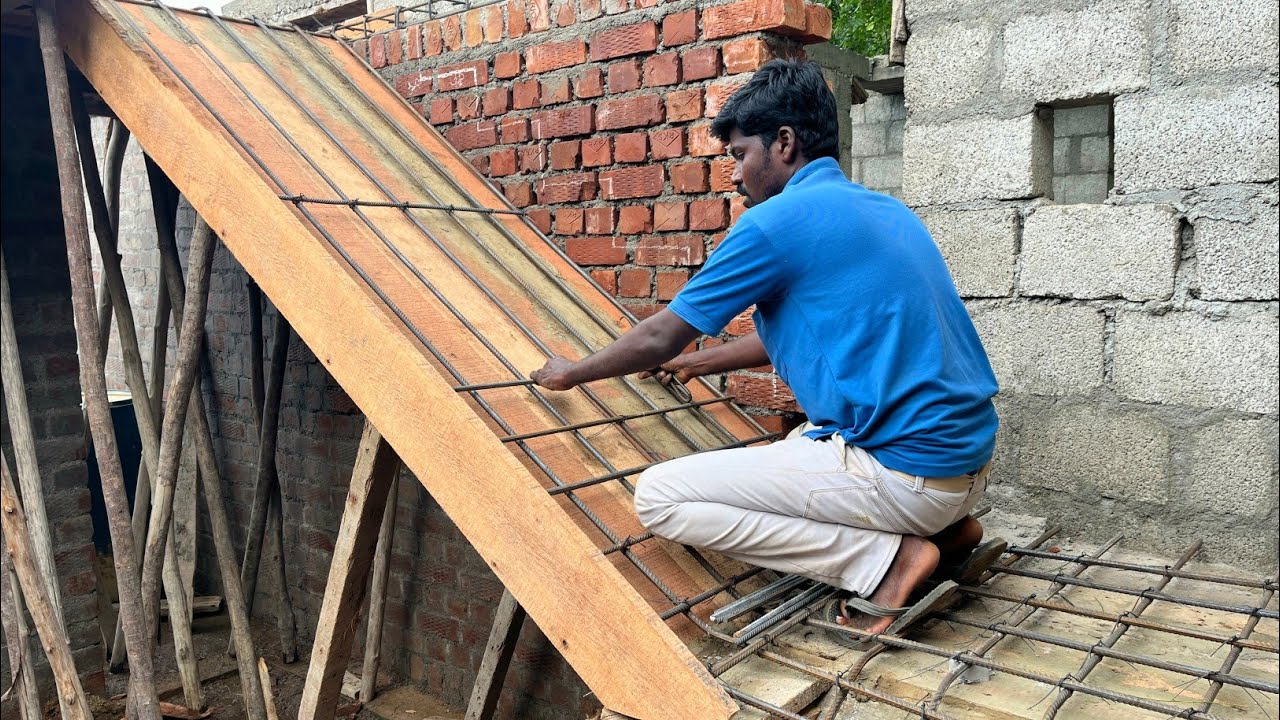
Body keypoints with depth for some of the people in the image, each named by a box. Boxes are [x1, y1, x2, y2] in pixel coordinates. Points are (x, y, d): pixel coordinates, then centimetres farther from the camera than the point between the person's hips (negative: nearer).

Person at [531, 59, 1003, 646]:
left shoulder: (776, 222, -11)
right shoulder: (887, 211, 16)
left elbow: (659, 339, -2)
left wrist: (570, 373, 16)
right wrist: (697, 363, 38)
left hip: (904, 472, -9)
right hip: (967, 460, 9)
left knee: (659, 497, -6)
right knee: (800, 441, 36)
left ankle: (888, 560, -7)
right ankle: (943, 530, 14)